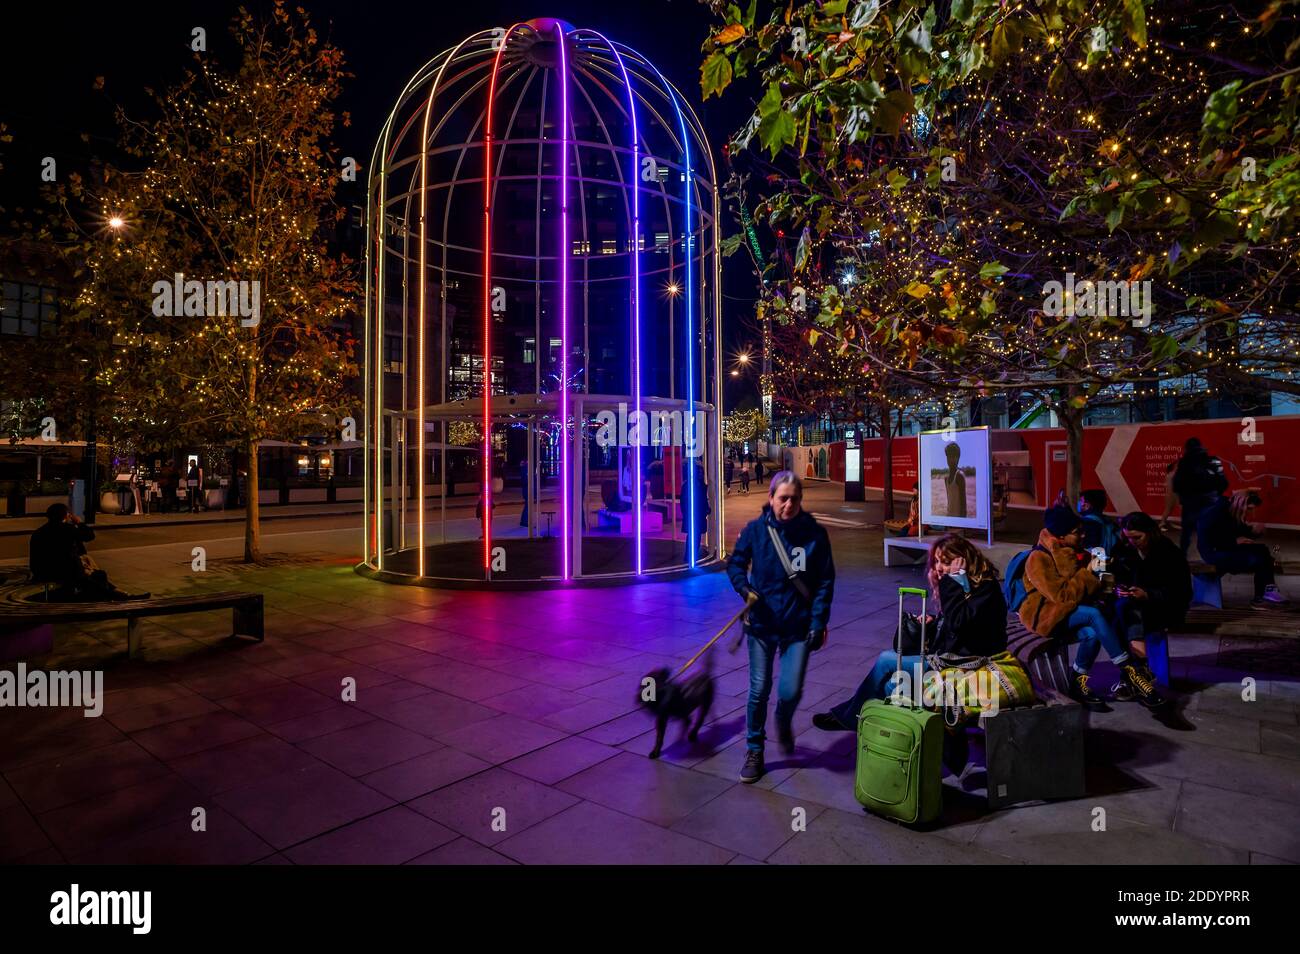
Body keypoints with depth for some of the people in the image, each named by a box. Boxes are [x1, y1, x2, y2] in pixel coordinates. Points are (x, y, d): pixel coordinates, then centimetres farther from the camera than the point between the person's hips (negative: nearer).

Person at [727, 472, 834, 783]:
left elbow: (825, 581, -1)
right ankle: (754, 751, 28)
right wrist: (745, 589, -14)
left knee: (791, 692, 0)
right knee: (759, 690, 6)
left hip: (798, 626, 0)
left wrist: (819, 622, -6)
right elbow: (734, 564, 5)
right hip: (762, 624, 0)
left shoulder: (815, 533, -7)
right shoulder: (755, 529, -7)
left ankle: (784, 722, 38)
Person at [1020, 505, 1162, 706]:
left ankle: (1078, 682, -9)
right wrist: (1088, 573, -19)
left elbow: (1085, 588, 20)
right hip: (1045, 614, -7)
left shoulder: (1072, 552, 8)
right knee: (1094, 614, -29)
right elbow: (1061, 595, -24)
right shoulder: (1039, 559, -17)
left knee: (1092, 634, -25)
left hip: (1071, 612, 7)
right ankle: (1129, 670, -21)